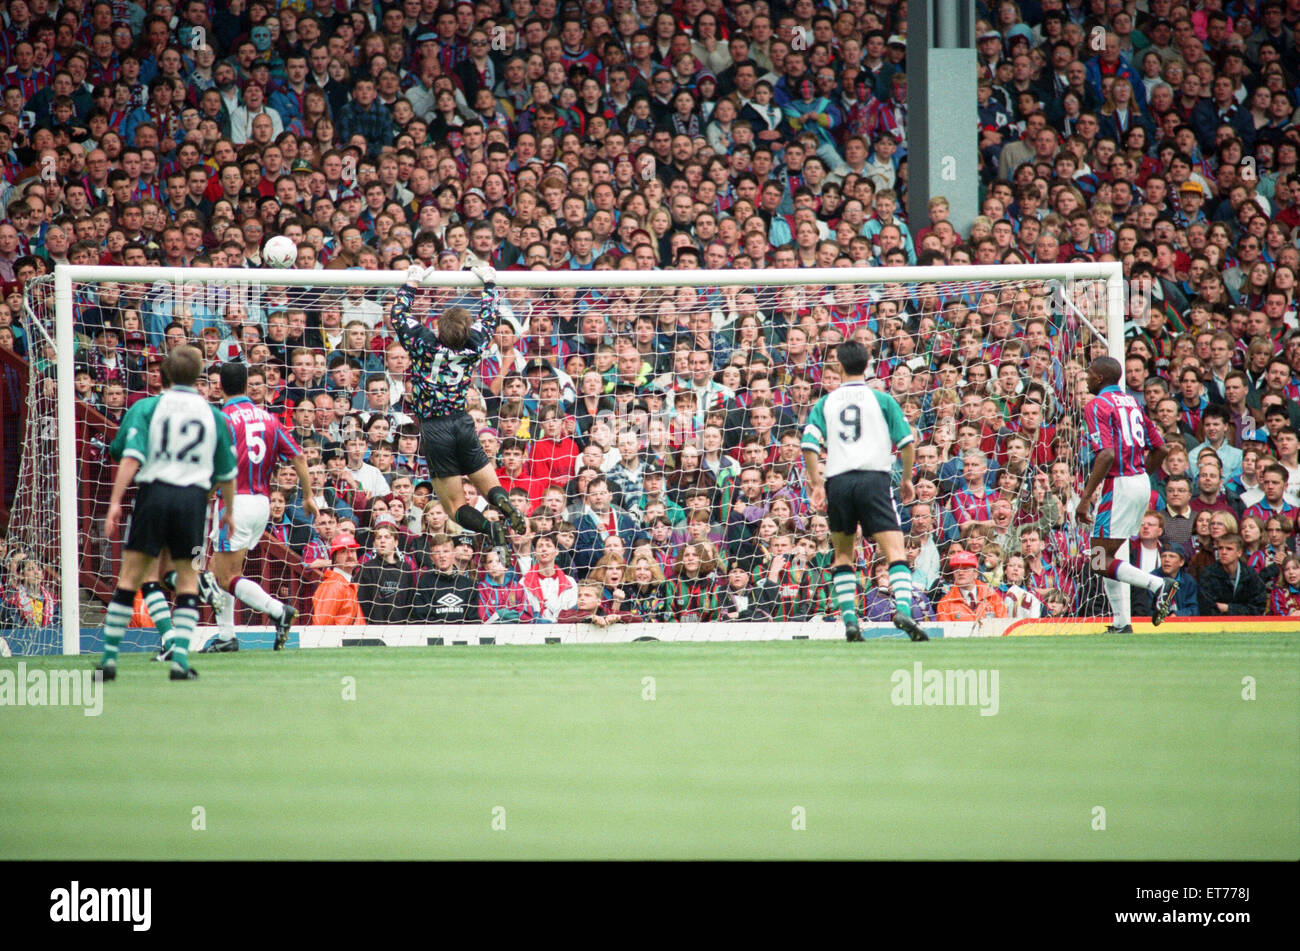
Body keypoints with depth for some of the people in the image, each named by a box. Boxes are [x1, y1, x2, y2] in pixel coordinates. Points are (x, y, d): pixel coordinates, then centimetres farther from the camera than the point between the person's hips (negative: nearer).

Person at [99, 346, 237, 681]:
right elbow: (227, 471, 17)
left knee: (130, 577, 2)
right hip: (194, 498, 1)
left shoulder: (147, 407, 4)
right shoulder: (213, 414, 11)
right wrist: (229, 510, 30)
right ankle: (180, 659, -1)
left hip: (154, 493, -1)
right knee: (187, 579, 10)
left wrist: (115, 501, -10)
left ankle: (109, 657, 1)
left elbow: (131, 457, -7)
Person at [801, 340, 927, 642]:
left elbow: (808, 444, 1)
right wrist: (906, 479, 15)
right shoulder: (881, 400, 6)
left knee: (842, 554, 17)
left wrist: (817, 484, 7)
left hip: (837, 482, 2)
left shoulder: (826, 402, 11)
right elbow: (907, 444, 1)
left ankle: (849, 620, 7)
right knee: (895, 550, -8)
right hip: (874, 479, -2)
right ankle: (902, 609, -29)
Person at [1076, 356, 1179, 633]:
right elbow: (1160, 449, 16)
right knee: (1106, 556, 16)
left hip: (1120, 485, -9)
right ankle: (1122, 624, 12)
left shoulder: (1097, 405, -9)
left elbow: (1106, 454, -22)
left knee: (1101, 563, -5)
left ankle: (1157, 584, -20)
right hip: (1142, 483, 9)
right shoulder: (1131, 402, 15)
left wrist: (1086, 498, -20)